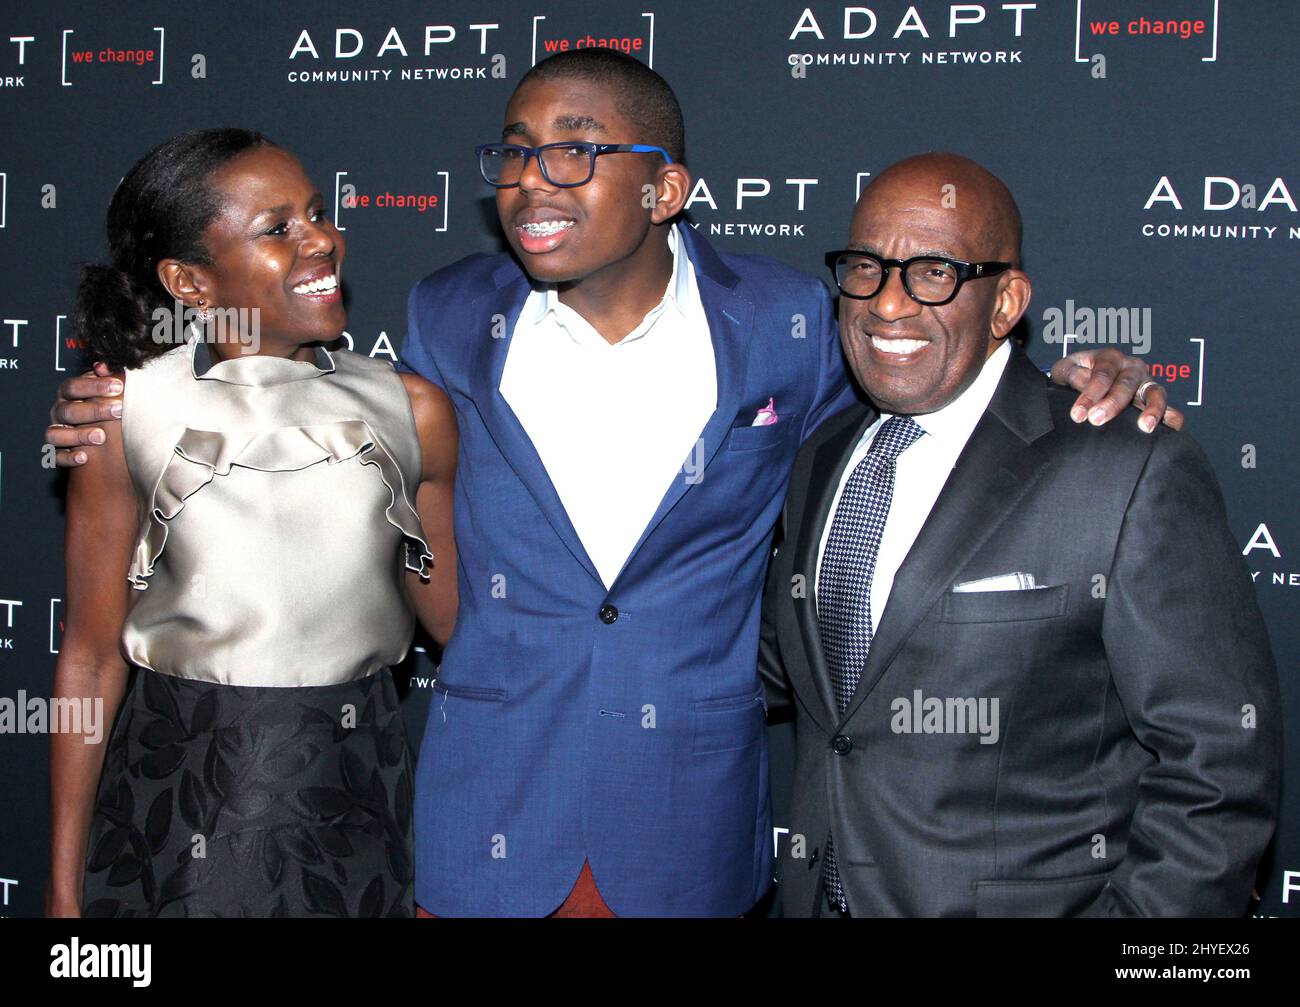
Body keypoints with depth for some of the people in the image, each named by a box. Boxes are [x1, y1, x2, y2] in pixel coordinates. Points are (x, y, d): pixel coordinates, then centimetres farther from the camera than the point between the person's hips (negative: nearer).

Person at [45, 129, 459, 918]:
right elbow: (93, 653, -2)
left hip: (361, 798, 2)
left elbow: (463, 618, 4)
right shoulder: (126, 414, -6)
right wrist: (65, 886, 2)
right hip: (183, 798, -1)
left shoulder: (408, 410, -2)